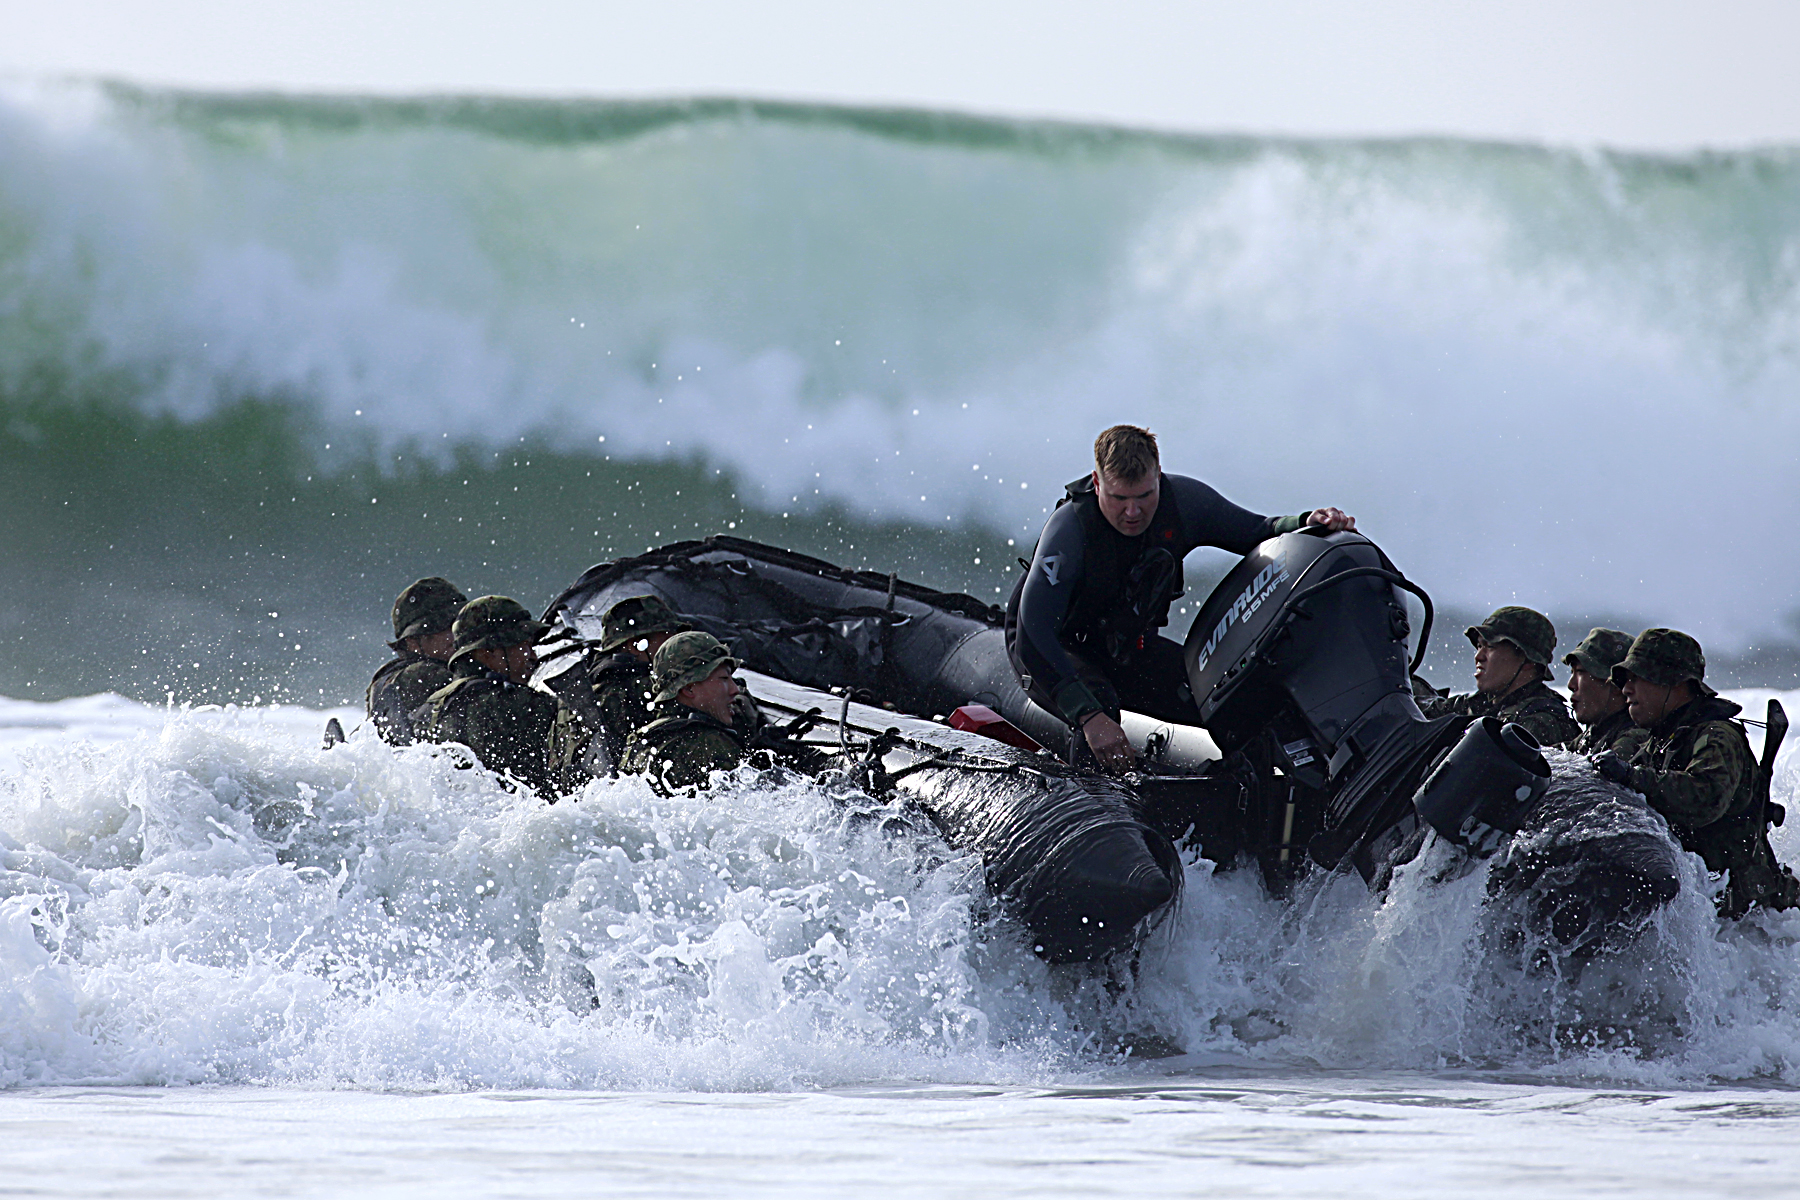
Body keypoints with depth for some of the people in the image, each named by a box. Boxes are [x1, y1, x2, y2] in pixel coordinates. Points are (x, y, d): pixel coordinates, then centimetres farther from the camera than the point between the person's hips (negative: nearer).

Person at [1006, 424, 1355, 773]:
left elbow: (1257, 533, -3)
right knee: (1099, 703, -37)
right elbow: (1031, 635, -40)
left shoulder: (1182, 500, -19)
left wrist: (1308, 524, -27)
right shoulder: (1069, 527, -33)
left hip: (1127, 648, 5)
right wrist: (1090, 716, -50)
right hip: (1050, 651, -5)